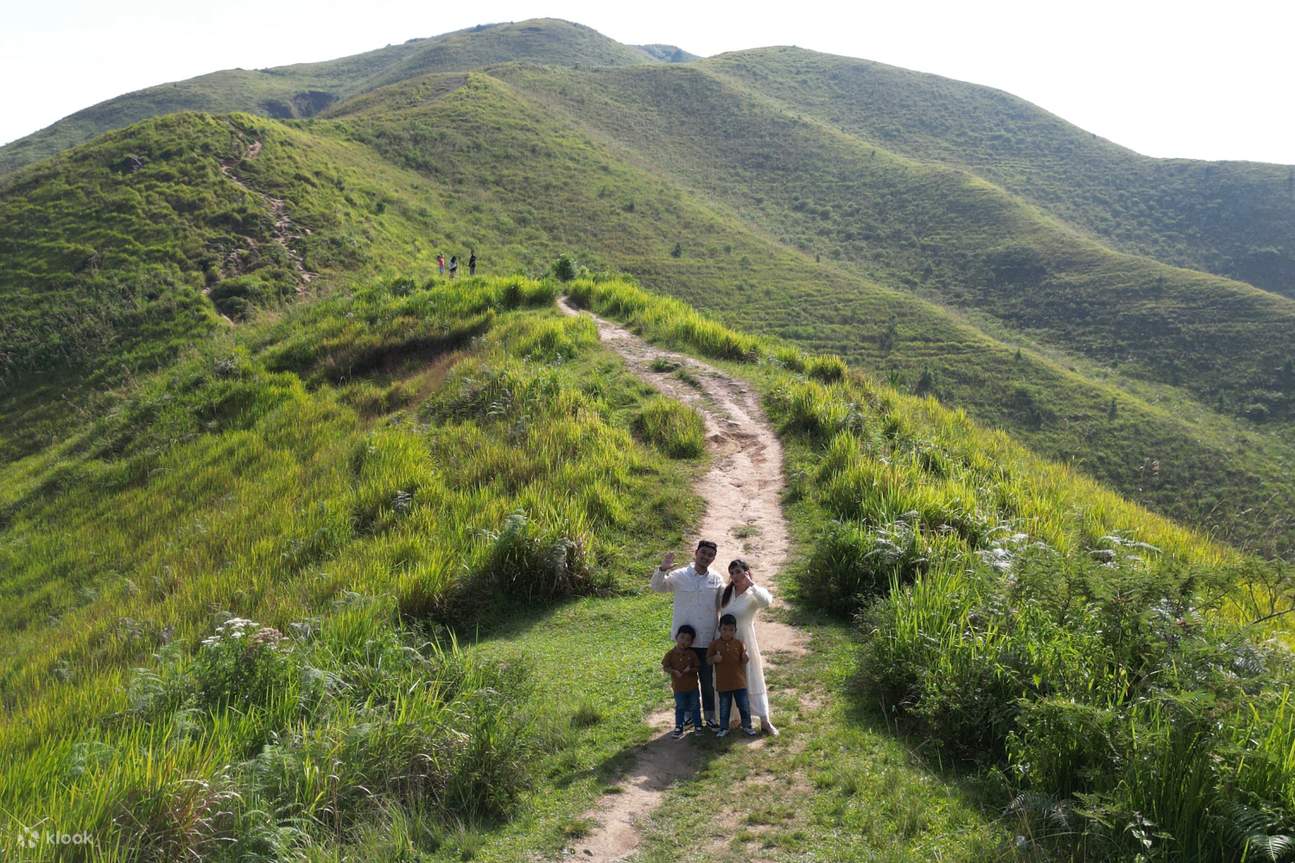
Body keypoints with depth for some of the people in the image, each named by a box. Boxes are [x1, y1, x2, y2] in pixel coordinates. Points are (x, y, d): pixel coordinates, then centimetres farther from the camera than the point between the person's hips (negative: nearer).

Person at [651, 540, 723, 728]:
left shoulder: (717, 579, 2)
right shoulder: (680, 576, -7)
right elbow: (657, 587, -7)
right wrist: (662, 569, -23)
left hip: (707, 640, 1)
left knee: (708, 680, 8)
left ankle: (710, 717, 19)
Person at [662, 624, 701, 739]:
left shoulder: (692, 654, -5)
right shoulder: (671, 653, -9)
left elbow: (697, 667, -1)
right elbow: (665, 667, -6)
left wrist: (690, 669, -22)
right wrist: (674, 671, -23)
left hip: (692, 686, 1)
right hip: (679, 686, -1)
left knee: (695, 707, 13)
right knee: (680, 708, 9)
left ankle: (698, 726, 26)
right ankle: (679, 728, 18)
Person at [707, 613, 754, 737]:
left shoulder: (739, 643, -3)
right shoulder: (715, 644, -4)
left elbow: (743, 662, 2)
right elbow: (708, 660, 2)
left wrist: (745, 658, -21)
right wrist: (714, 659, -20)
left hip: (739, 681, 0)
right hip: (723, 683, 0)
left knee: (744, 705, 8)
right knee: (724, 707, 12)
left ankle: (747, 725, 25)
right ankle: (724, 728, 25)